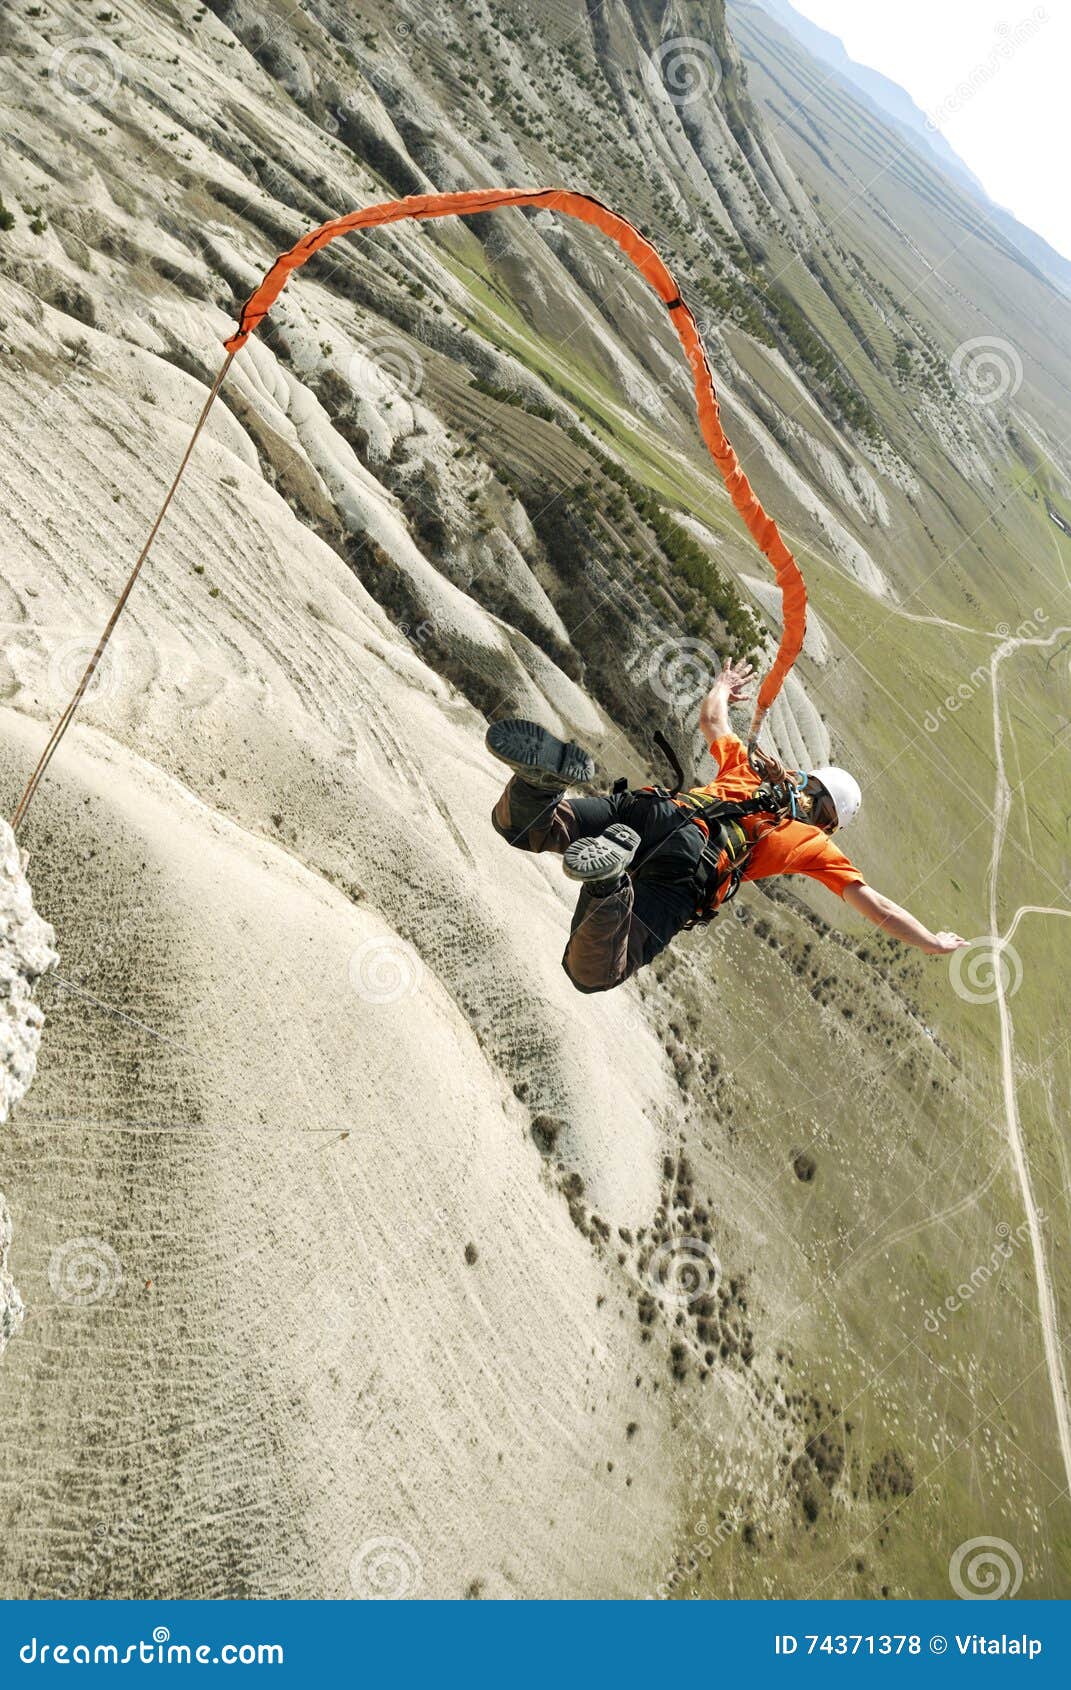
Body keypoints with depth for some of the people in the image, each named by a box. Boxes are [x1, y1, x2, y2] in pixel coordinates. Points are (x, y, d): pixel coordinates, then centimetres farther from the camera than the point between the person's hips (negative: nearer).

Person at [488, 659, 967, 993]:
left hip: (652, 808, 4)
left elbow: (710, 718, 51)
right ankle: (609, 886, -47)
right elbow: (870, 902, 25)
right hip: (689, 869, -4)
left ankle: (546, 775, -33)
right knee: (592, 974, -18)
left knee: (516, 823, 0)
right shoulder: (814, 843, 27)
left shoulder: (747, 771, 37)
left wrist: (724, 684, 73)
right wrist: (932, 942, 37)